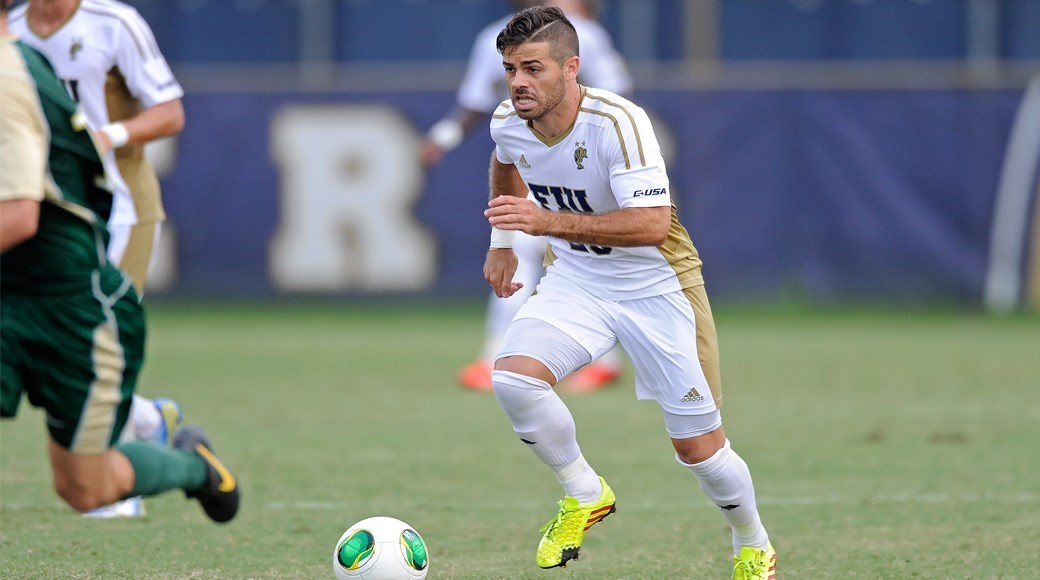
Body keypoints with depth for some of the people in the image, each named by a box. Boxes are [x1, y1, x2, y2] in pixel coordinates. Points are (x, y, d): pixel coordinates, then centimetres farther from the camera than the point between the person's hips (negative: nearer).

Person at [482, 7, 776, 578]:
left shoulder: (619, 122, -29)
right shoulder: (507, 123, -9)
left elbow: (653, 225, -39)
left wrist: (547, 221, -46)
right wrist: (501, 242, 16)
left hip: (655, 287, -4)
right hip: (573, 279, 4)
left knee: (698, 446, 0)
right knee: (513, 377, -25)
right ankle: (585, 495, -1)